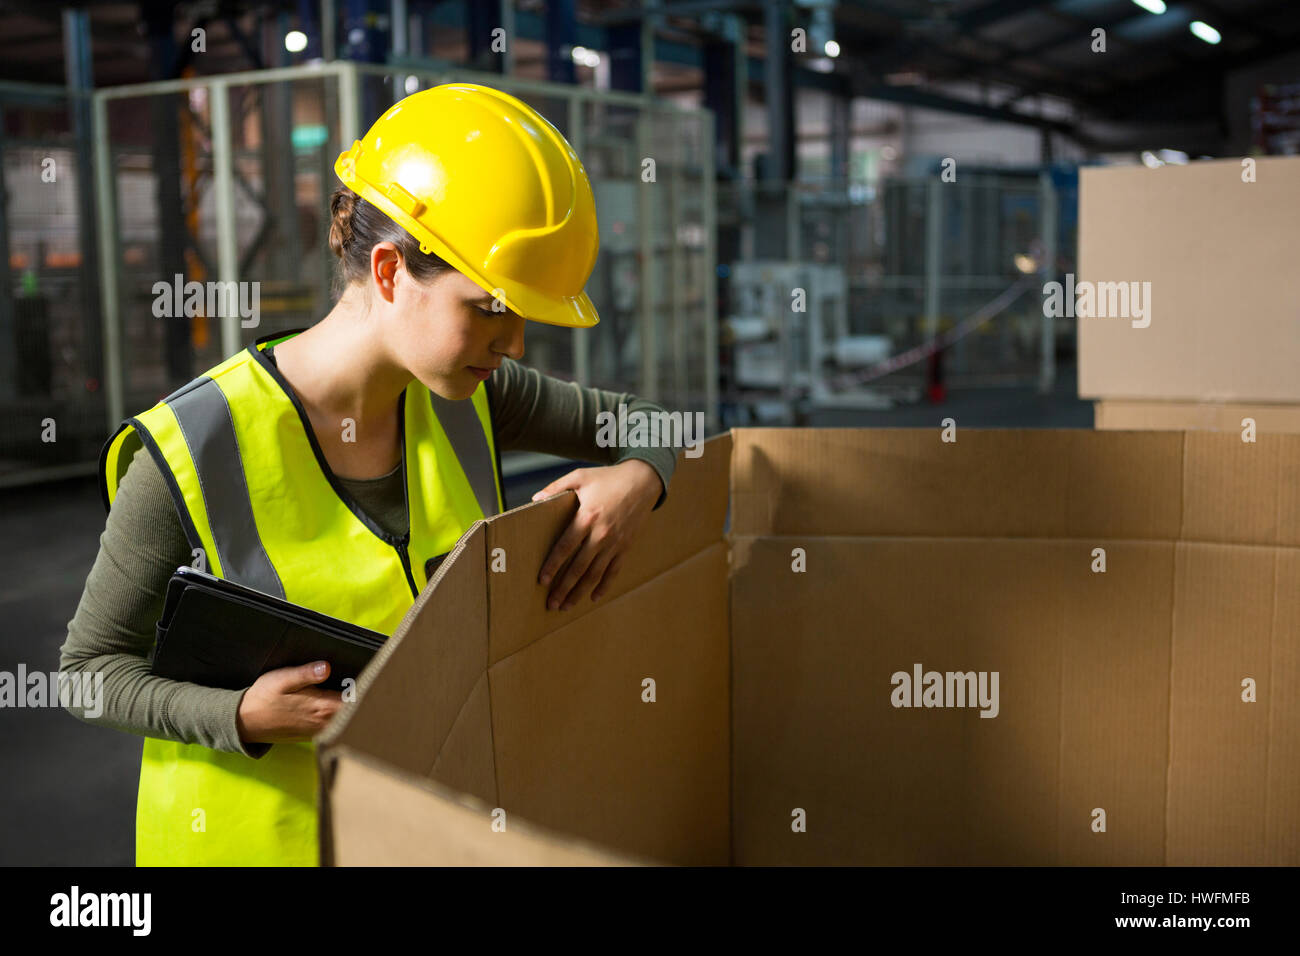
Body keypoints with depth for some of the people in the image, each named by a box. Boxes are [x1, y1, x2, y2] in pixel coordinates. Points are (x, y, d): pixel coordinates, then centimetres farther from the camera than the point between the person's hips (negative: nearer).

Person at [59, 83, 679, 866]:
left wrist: (639, 480, -21)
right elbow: (90, 667, -12)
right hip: (254, 830, -4)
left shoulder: (464, 397, -10)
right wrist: (246, 717, -28)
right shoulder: (190, 454, -23)